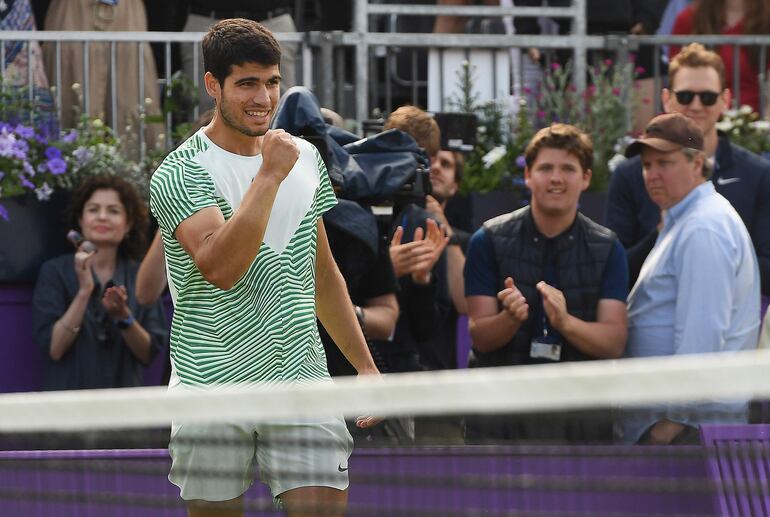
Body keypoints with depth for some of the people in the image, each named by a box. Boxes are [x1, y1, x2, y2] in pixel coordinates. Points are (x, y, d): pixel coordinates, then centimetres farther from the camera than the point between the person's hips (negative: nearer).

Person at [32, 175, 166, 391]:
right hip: (68, 396, -3)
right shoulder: (54, 272, 1)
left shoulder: (140, 277, 7)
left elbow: (148, 354, 3)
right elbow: (54, 349, -8)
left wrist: (124, 317, -12)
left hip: (123, 397, 3)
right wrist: (84, 291, -15)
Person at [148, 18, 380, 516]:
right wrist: (270, 175, -21)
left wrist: (365, 366, 21)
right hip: (212, 386, -3)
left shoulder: (305, 158, 11)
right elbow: (220, 268, -24)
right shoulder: (180, 172, -7)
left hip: (301, 379, 3)